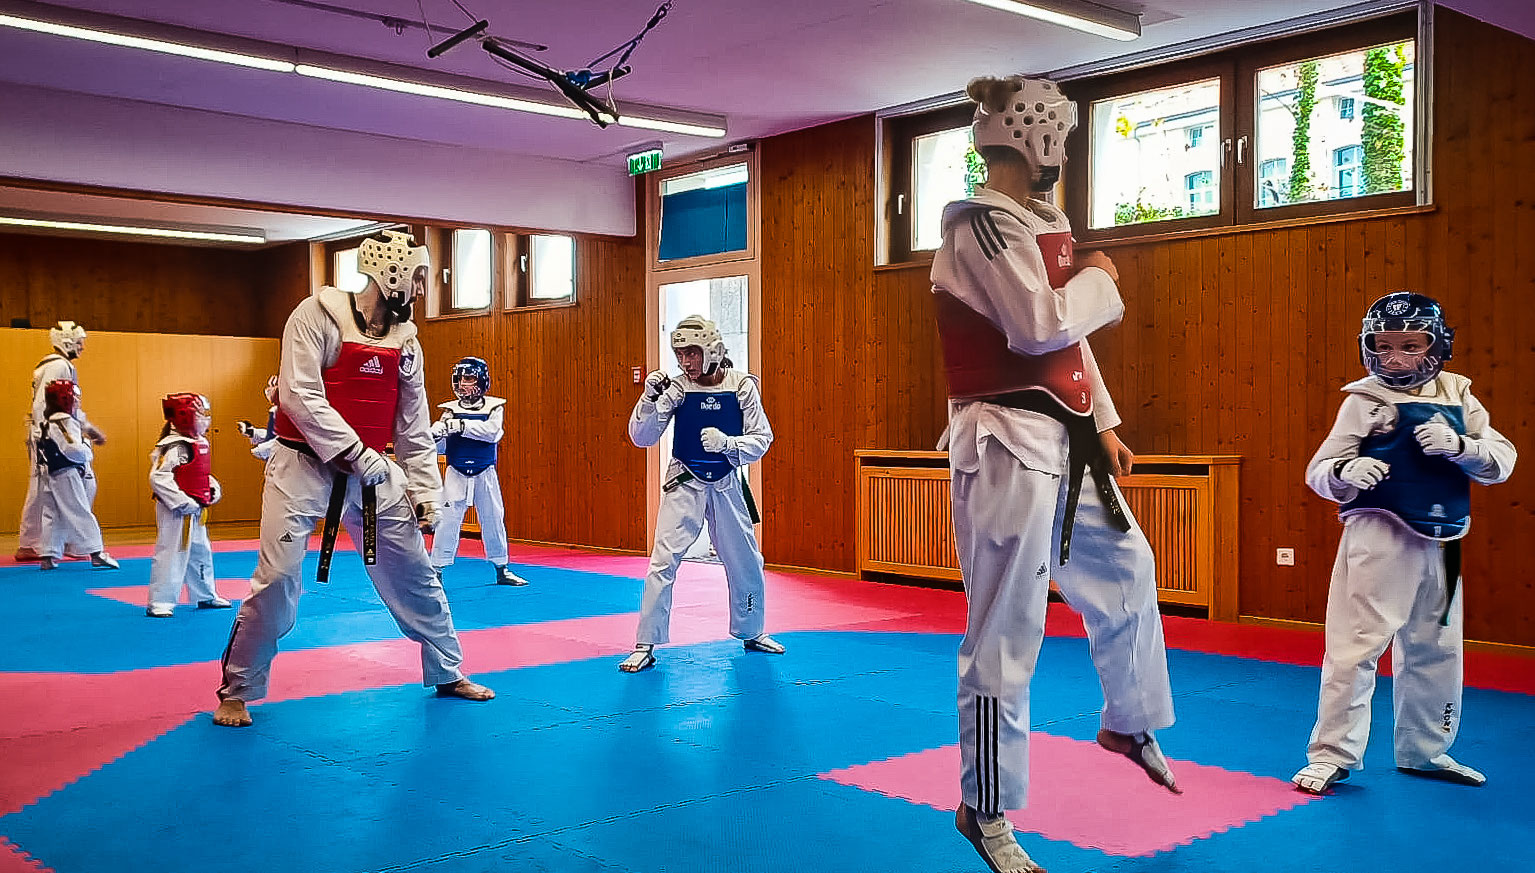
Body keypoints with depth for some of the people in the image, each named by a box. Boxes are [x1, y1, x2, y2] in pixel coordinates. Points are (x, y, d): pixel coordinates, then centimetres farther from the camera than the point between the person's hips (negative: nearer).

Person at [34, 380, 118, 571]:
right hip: (68, 475, -10)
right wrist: (87, 448, -5)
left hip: (53, 476, 10)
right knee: (81, 514, -7)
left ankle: (48, 556, 14)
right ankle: (97, 553, -5)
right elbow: (73, 449, -25)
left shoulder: (47, 422, 15)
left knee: (52, 516, 11)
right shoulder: (64, 421, -16)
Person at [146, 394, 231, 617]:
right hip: (176, 512, -10)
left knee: (201, 552, 20)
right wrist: (182, 502, -26)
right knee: (171, 553, -7)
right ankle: (159, 602, 0)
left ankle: (206, 596, 34)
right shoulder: (174, 447, -18)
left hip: (196, 511, 10)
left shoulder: (200, 443, 11)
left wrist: (214, 488, 7)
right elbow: (158, 477, -25)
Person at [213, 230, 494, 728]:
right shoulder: (318, 315, -11)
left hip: (372, 473, 6)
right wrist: (355, 453, -23)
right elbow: (298, 396, -19)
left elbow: (414, 427, 10)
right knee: (278, 578, -9)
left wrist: (426, 492, 7)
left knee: (414, 573, 10)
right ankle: (238, 691, 11)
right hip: (305, 466, -5)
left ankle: (448, 674, 27)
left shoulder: (405, 340, 6)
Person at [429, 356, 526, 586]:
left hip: (485, 474, 0)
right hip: (456, 473, 0)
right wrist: (433, 436, -26)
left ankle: (502, 569, 22)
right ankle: (436, 570, 0)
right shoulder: (451, 410, 1)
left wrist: (461, 426, -29)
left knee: (494, 520, 8)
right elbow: (441, 446, -3)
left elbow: (493, 432, -22)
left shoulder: (494, 407, -2)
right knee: (447, 520, -7)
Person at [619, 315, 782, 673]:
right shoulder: (676, 387, -8)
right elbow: (642, 438, -9)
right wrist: (651, 398, -24)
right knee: (663, 561, -11)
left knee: (746, 562, 13)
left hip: (727, 486, 1)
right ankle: (645, 645, -4)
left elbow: (761, 440, -8)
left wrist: (727, 443, -26)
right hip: (685, 485, -1)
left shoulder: (742, 386, -9)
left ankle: (751, 633, 35)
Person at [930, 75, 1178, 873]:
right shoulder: (981, 223, -13)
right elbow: (1042, 327, -23)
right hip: (1008, 445, -10)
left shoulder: (1039, 223, 15)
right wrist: (1100, 280, -6)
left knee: (1124, 571, 23)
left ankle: (1129, 723, 47)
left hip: (1063, 440, 10)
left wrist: (1104, 424, 16)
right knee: (1006, 633, -4)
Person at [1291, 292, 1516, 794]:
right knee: (1356, 644, -7)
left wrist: (1458, 445, -18)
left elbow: (1502, 462, 1)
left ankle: (1424, 751, 32)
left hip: (1439, 543, 5)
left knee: (1435, 649, 16)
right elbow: (1318, 470, -6)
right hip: (1380, 539, -5)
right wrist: (1347, 472, -28)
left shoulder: (1456, 396, 6)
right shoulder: (1364, 399, -5)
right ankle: (1331, 754, 3)